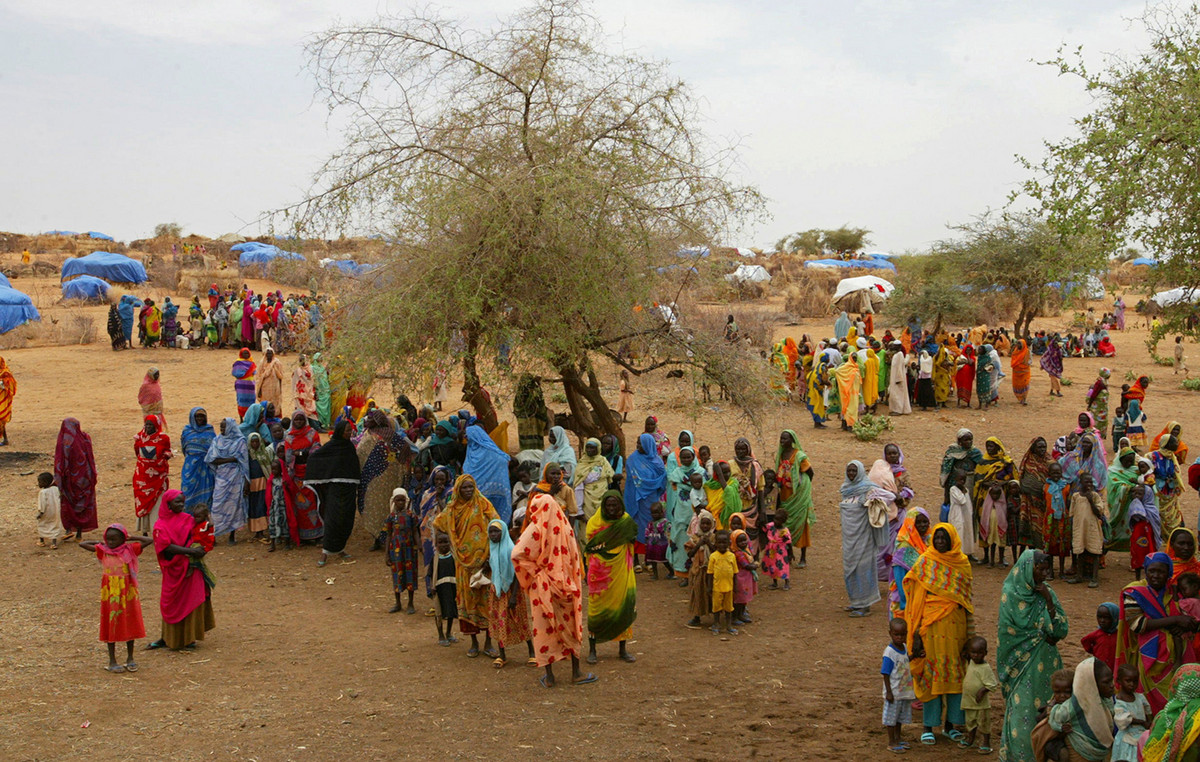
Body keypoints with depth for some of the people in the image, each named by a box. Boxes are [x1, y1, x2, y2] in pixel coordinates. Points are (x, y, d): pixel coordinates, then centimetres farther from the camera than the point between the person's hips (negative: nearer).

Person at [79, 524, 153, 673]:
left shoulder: (130, 549, -5)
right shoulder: (103, 551, -2)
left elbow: (149, 541, -11)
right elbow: (82, 544, -4)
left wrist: (132, 538, -5)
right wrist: (98, 542, 1)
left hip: (127, 592, 0)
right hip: (110, 594, 0)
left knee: (129, 625, 9)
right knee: (111, 626, 6)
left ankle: (130, 659, 22)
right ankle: (112, 661, 14)